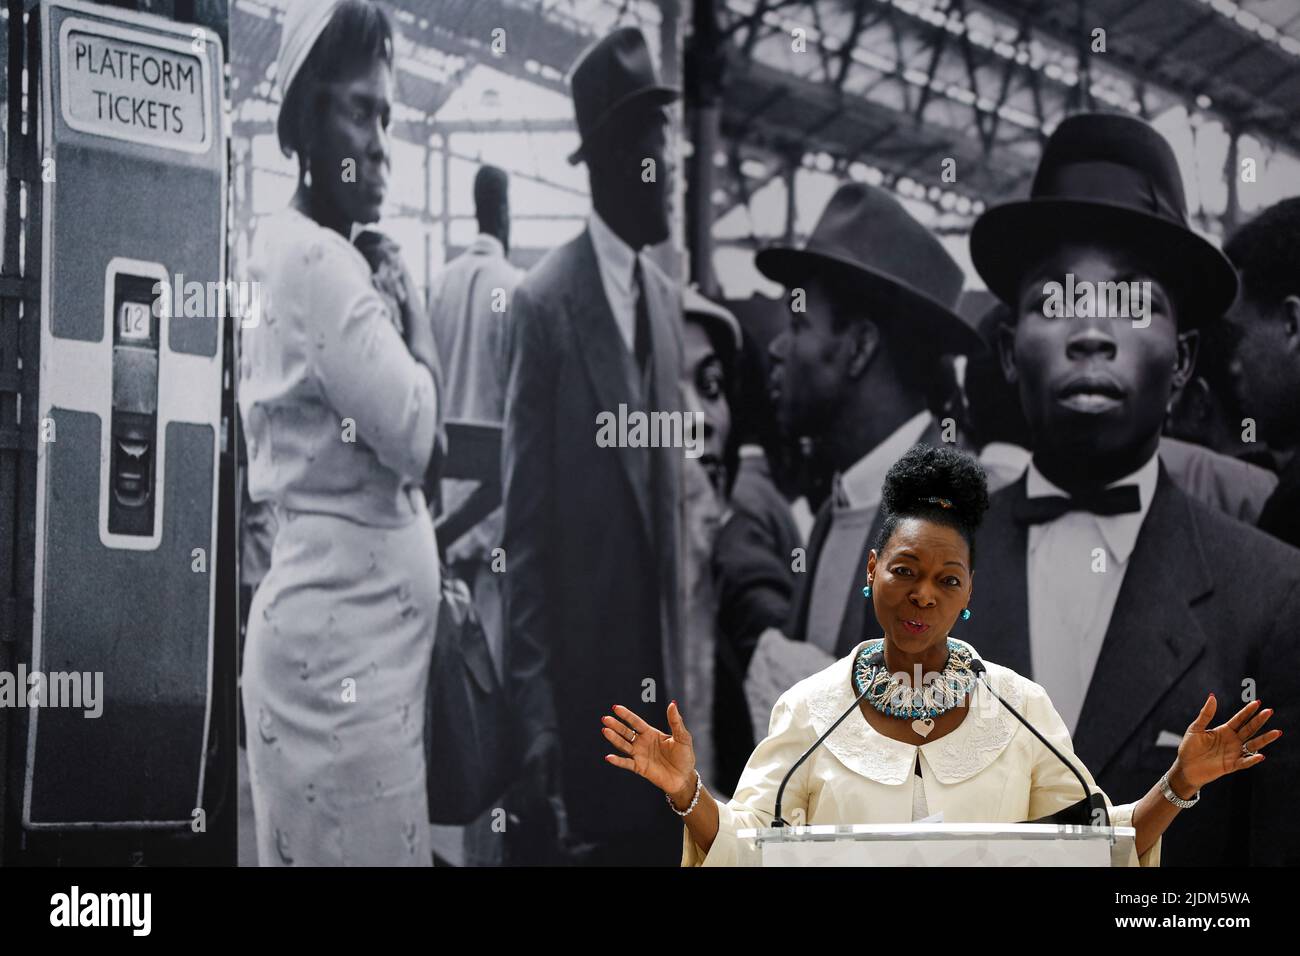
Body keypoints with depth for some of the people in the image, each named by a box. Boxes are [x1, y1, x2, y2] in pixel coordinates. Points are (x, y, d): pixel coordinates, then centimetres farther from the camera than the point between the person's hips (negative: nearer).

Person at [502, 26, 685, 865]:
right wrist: (535, 709, -14)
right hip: (577, 676, -6)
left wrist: (678, 669, 12)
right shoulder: (546, 302, -11)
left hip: (654, 673, 6)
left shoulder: (667, 299, 10)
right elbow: (526, 521, -12)